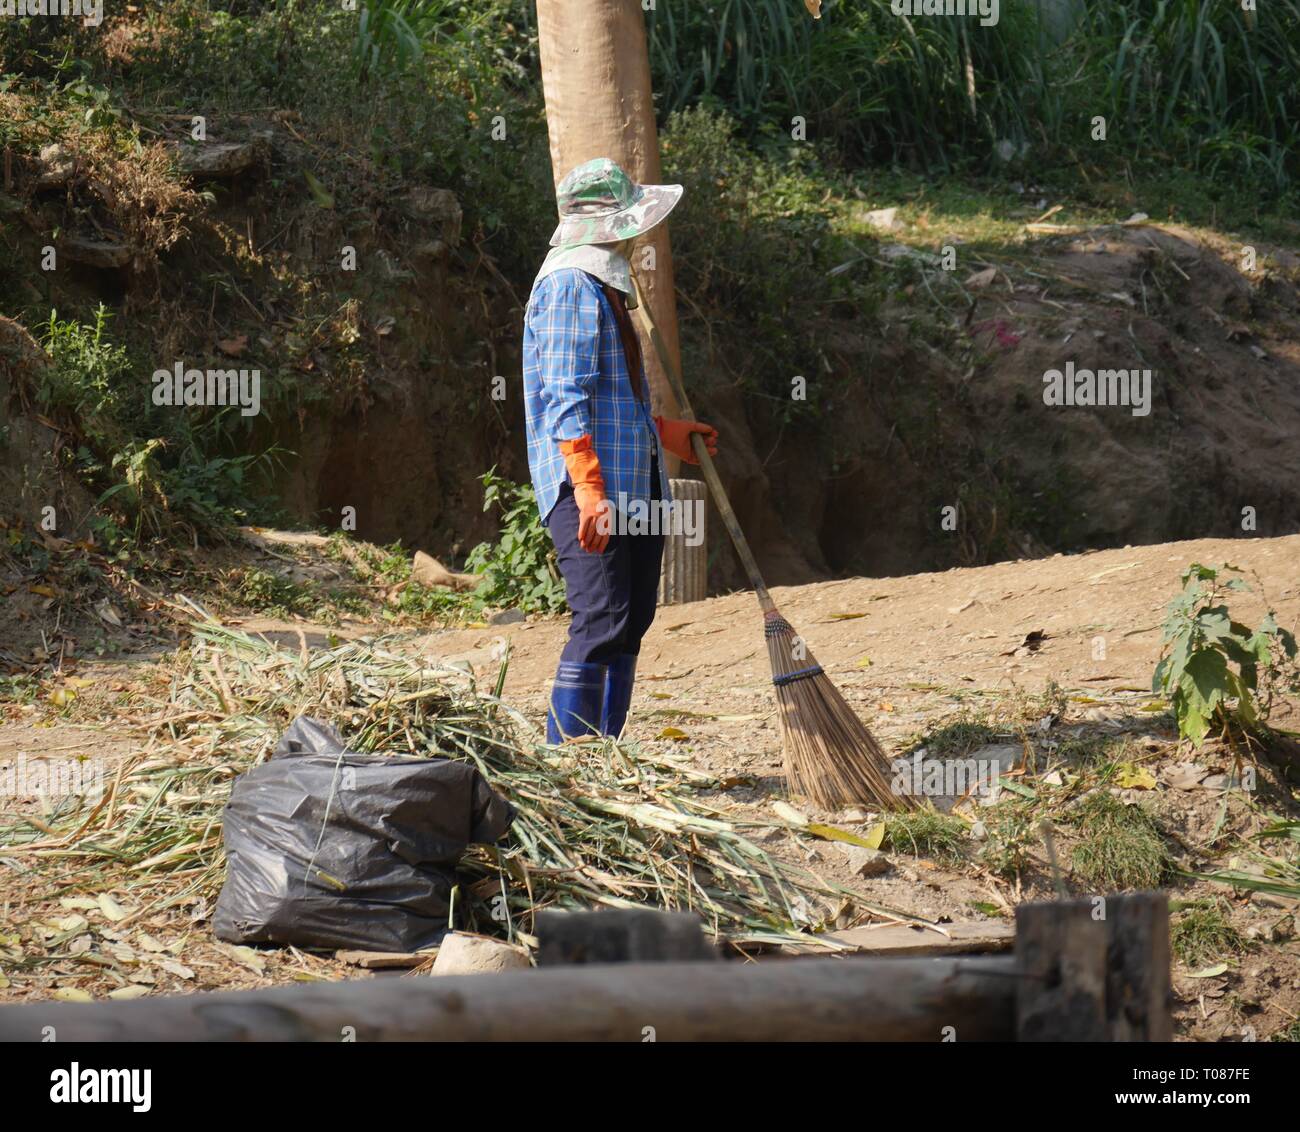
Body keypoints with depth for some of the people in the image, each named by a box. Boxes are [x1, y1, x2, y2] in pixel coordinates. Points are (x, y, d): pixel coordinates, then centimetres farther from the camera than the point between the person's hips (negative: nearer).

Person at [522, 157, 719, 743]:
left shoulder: (602, 286, 21)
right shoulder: (571, 287, -12)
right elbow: (566, 400, -20)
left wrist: (667, 432, 37)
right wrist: (590, 491, -25)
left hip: (635, 486, 11)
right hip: (589, 487, -11)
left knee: (629, 623, 11)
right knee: (601, 623, -14)